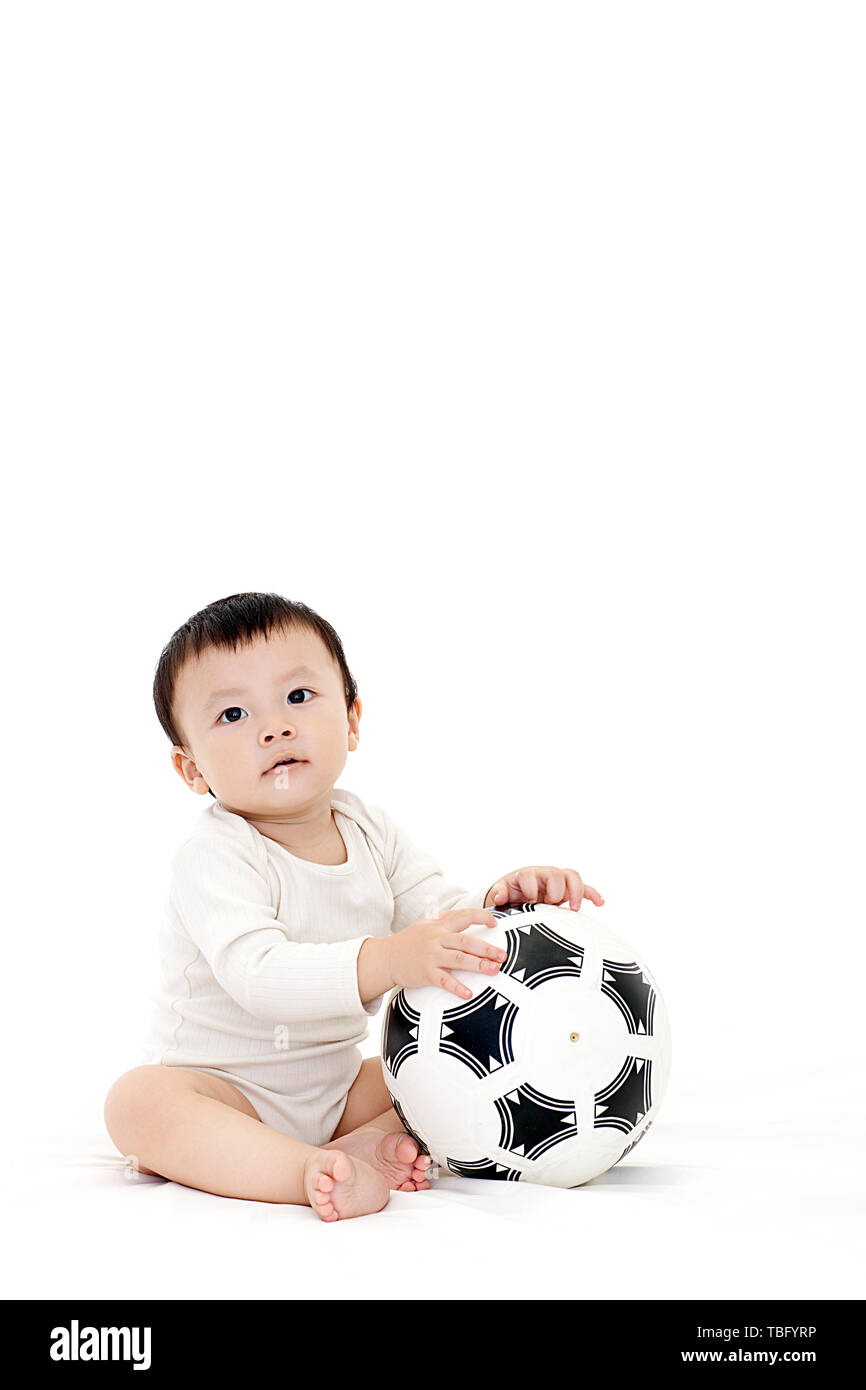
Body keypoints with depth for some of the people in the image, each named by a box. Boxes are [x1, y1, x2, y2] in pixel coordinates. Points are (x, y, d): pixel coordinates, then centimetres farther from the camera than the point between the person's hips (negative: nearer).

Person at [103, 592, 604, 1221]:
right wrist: (385, 960, -49)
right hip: (220, 1091, -6)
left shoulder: (370, 829, 0)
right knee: (139, 1101, -34)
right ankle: (310, 1172, -44)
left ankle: (371, 1143, -25)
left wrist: (497, 902, -23)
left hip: (337, 1085, 6)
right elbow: (257, 975, -36)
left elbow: (438, 911, 1)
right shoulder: (215, 857, -22)